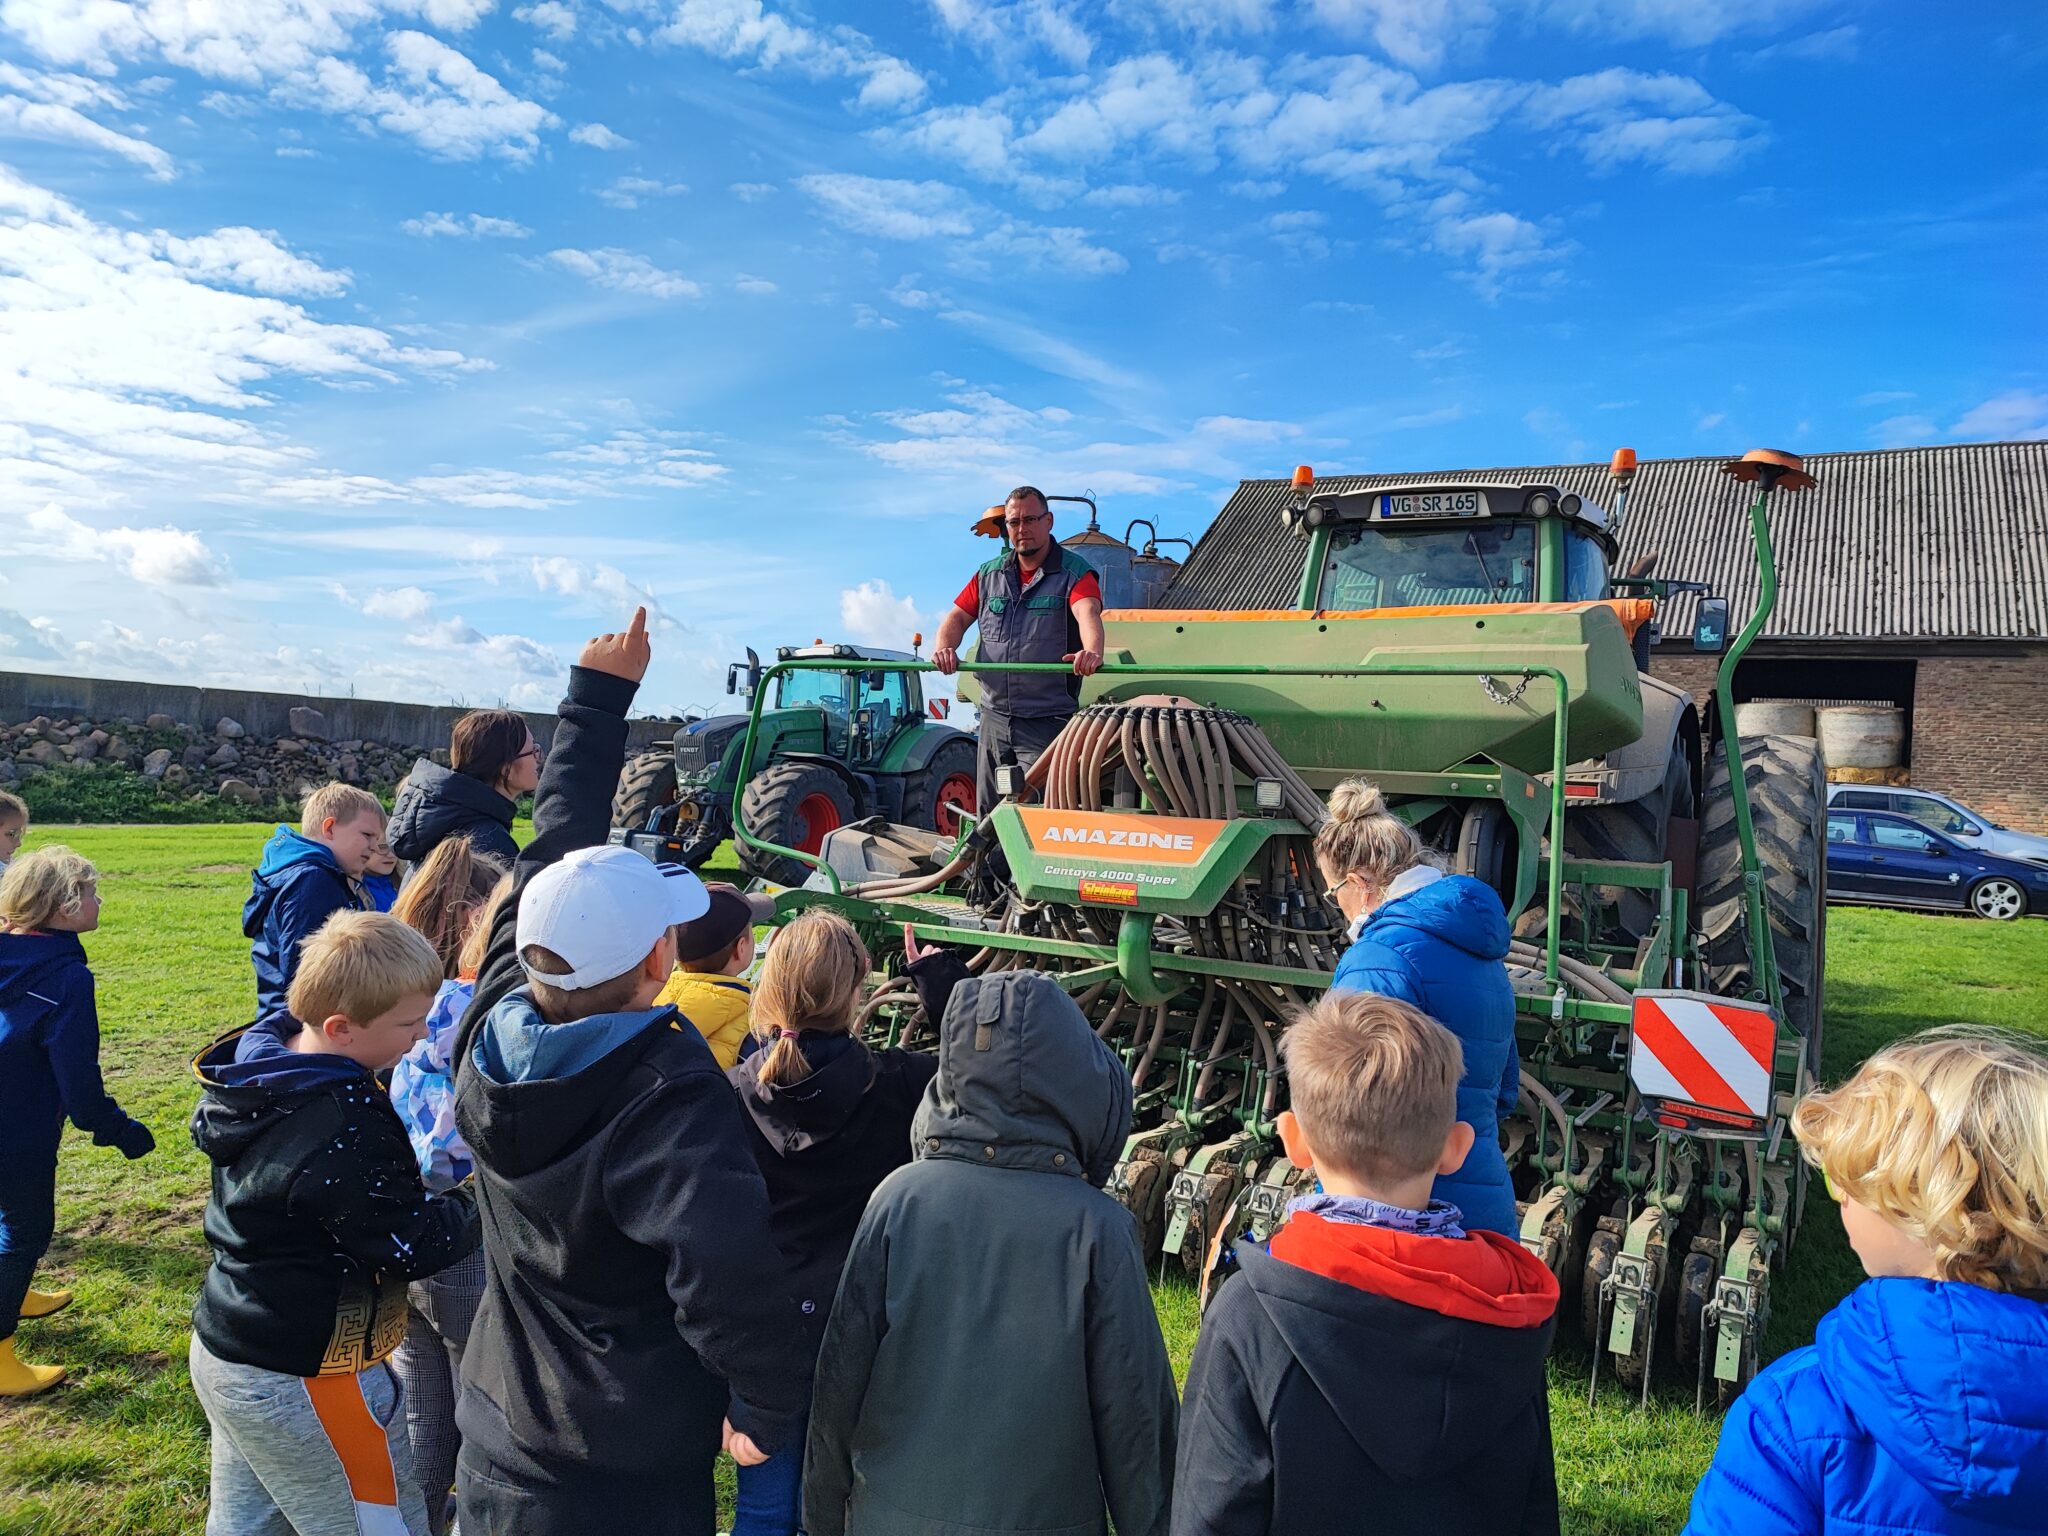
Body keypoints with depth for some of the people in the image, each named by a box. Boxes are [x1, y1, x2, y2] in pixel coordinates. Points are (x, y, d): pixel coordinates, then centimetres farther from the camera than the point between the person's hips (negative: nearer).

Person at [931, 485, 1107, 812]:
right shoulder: (989, 574, 13)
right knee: (988, 813, 11)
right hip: (995, 716, 5)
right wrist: (944, 648, -13)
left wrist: (1092, 652, -45)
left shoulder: (1075, 573, -4)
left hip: (1048, 720, -5)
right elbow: (959, 616, 10)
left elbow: (1088, 614, -23)